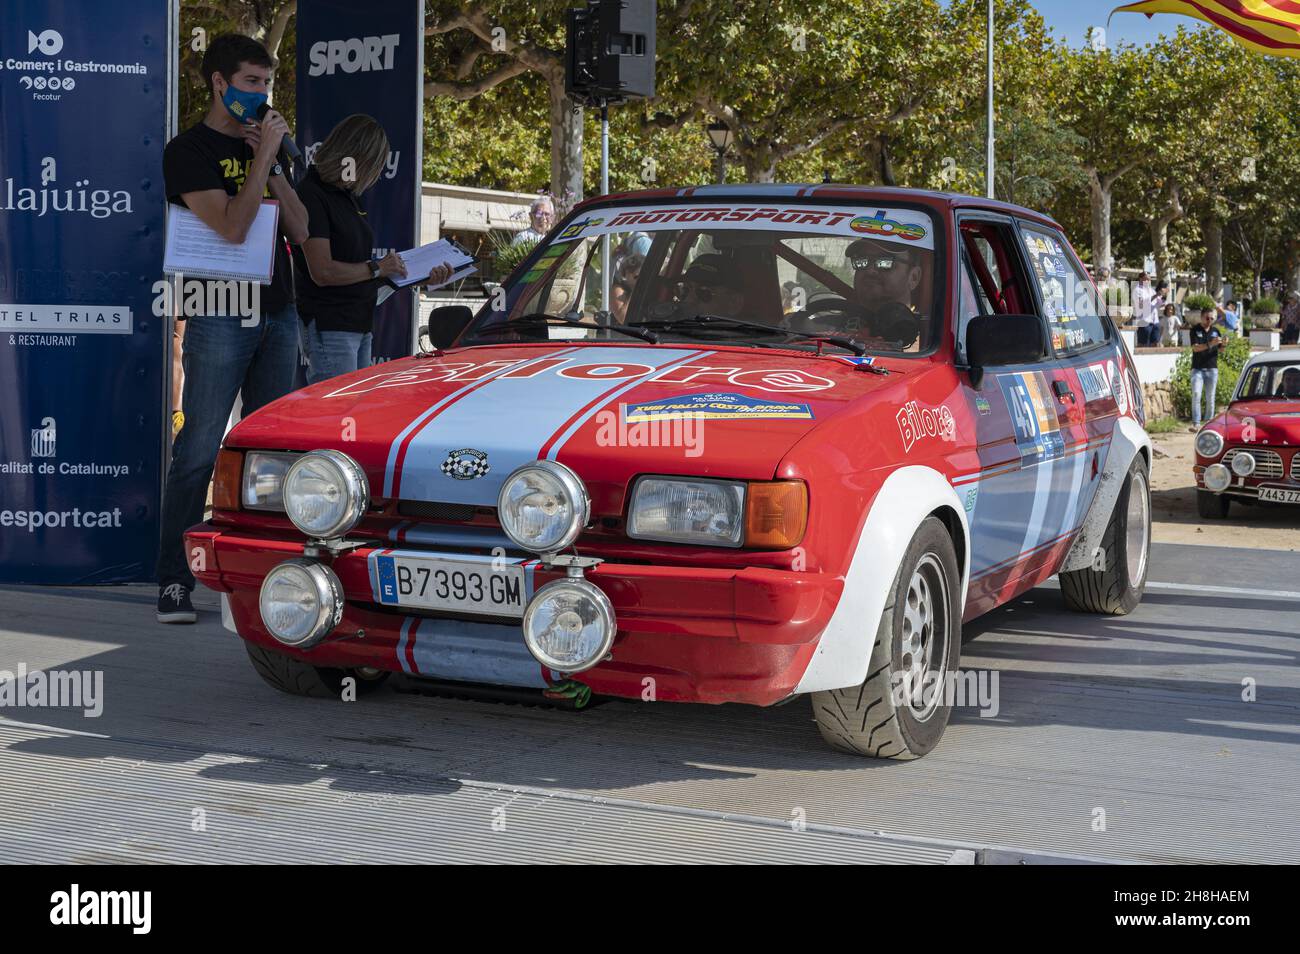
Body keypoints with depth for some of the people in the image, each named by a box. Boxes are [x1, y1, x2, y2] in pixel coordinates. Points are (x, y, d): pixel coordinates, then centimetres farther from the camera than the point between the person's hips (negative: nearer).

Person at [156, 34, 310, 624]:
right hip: (220, 315, -6)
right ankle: (174, 581, -4)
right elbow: (232, 226, -16)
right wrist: (264, 154, -10)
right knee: (199, 451, -8)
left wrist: (272, 164, -1)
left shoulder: (265, 145, 18)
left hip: (278, 314, 6)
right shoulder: (190, 150, -3)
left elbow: (301, 230, 10)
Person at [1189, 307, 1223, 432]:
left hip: (1212, 368, 3)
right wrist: (1210, 344, -26)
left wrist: (1223, 344, -10)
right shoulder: (1195, 330, 0)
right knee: (1196, 394, -15)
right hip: (1197, 368, -3)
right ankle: (1196, 424, -17)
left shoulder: (1215, 331, 11)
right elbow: (1195, 348, -12)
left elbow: (1220, 349, 13)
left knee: (1210, 398, 5)